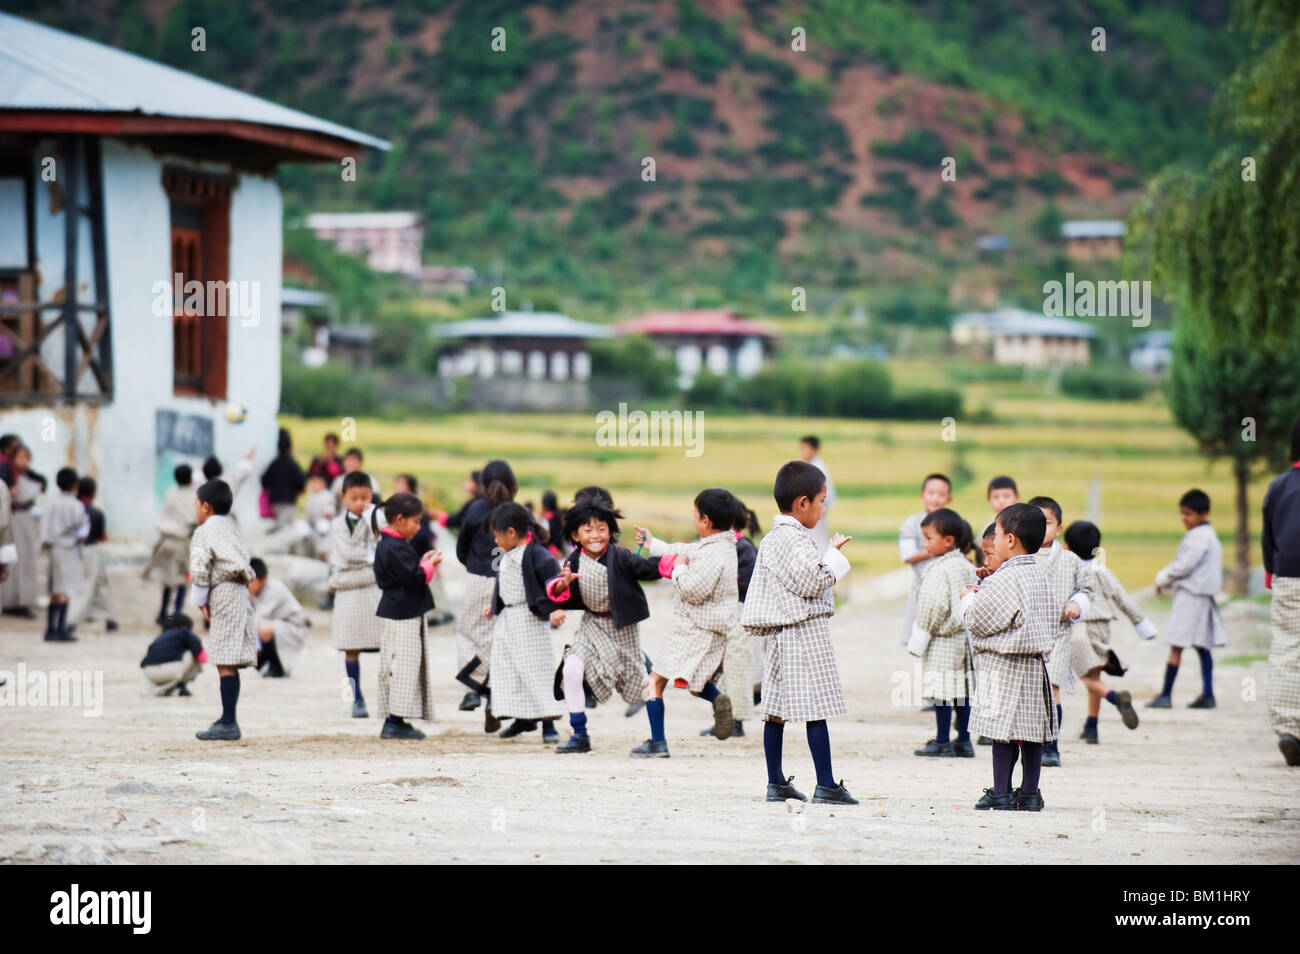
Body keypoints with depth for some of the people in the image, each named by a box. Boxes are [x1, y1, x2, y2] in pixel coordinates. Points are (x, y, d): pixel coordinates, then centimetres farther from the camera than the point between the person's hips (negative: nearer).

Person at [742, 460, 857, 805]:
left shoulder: (770, 540, 15)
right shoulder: (795, 539, -15)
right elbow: (814, 582, -19)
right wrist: (833, 555, -7)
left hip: (780, 634, 10)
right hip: (806, 633, -10)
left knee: (776, 710, 8)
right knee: (816, 709, -8)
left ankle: (776, 783, 11)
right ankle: (826, 785, -7)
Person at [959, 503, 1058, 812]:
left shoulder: (1003, 580, -15)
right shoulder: (1039, 576, 9)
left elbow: (977, 620, -15)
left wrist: (970, 599, 8)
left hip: (1004, 666, -8)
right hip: (1036, 664, 8)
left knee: (1003, 728, -4)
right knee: (1031, 729, 9)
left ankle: (1001, 793, -3)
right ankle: (1029, 792, 13)